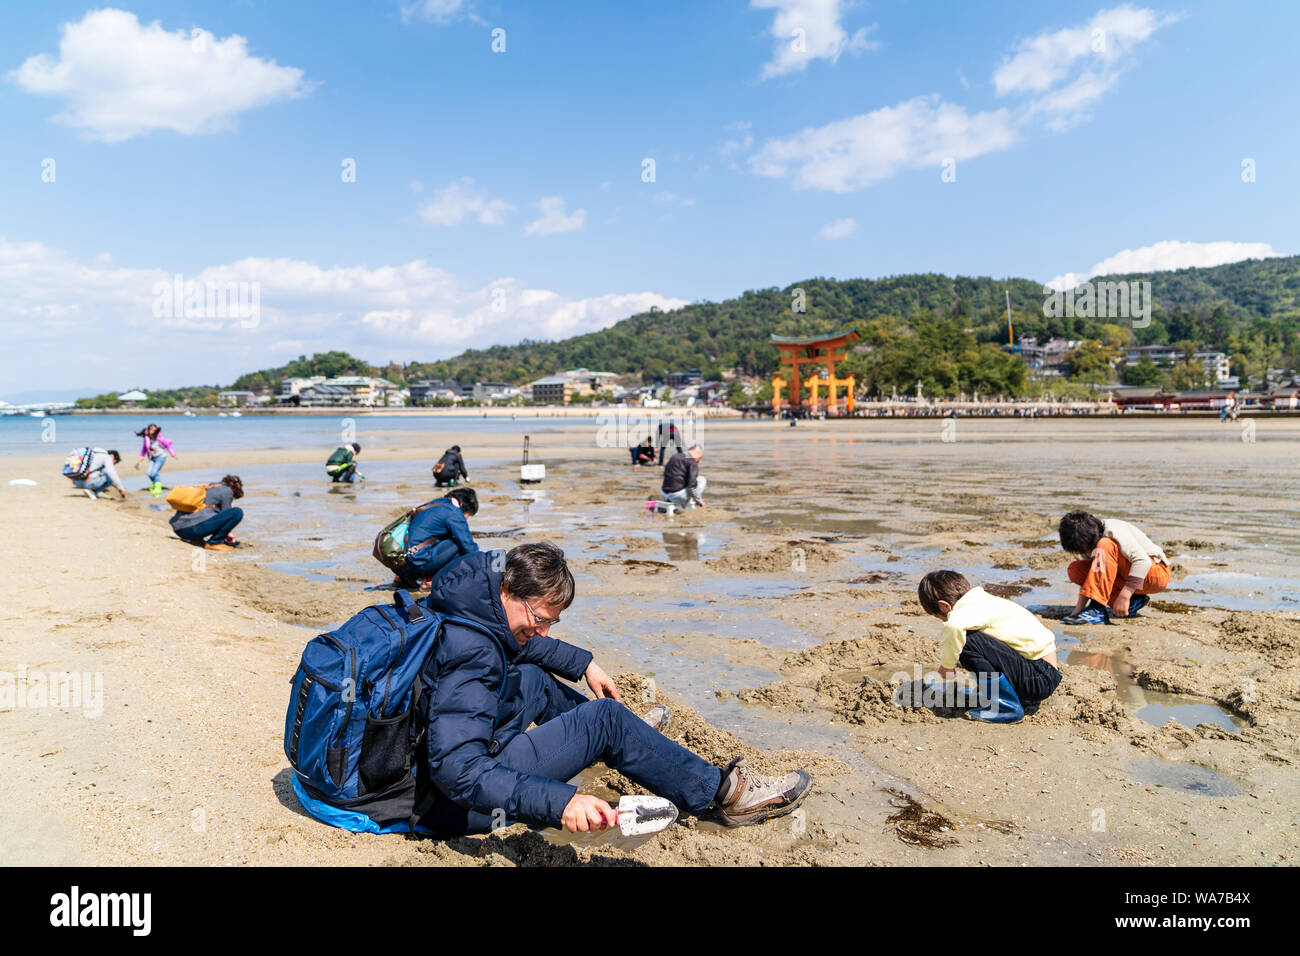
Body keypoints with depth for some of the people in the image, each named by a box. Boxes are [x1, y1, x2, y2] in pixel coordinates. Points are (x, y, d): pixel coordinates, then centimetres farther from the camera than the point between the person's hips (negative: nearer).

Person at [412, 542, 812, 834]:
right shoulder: (471, 660, -31)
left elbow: (522, 643, 20)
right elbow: (457, 770, -38)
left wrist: (583, 663, 19)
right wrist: (558, 802, -44)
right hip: (455, 805, -10)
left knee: (533, 677, 20)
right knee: (605, 719, -14)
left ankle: (633, 735, 42)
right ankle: (719, 794, -2)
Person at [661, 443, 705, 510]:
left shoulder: (674, 457, 15)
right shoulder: (692, 463, -8)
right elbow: (692, 485, -16)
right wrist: (699, 501, -2)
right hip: (678, 494, -8)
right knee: (702, 480, 8)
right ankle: (689, 505, 4)